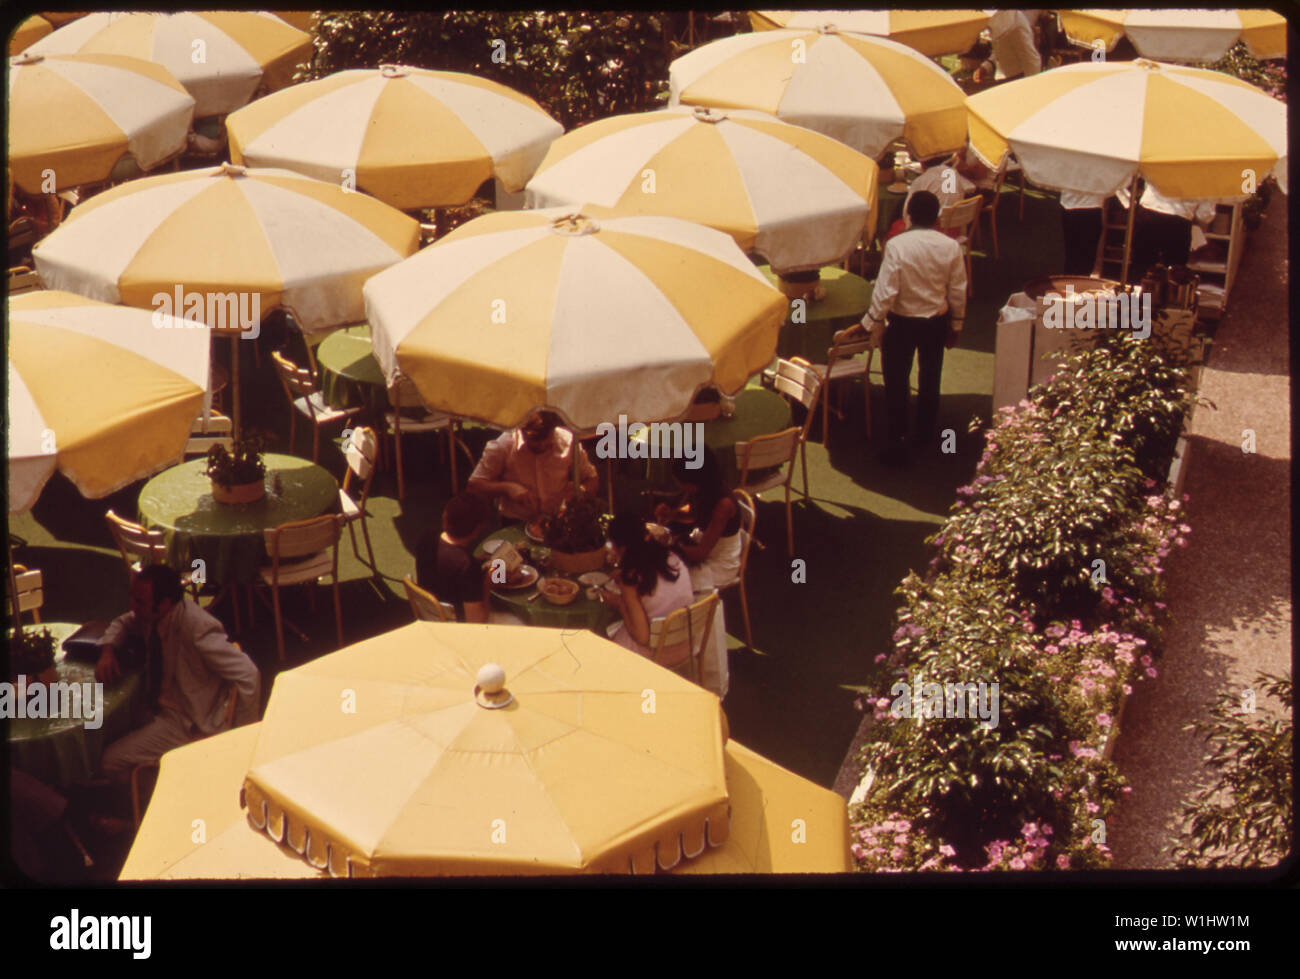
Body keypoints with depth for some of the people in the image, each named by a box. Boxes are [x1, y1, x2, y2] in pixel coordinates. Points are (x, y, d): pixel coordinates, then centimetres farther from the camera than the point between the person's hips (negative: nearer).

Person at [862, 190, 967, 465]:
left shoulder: (897, 246, -20)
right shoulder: (951, 247, -9)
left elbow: (885, 291, -19)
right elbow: (958, 292, -2)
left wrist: (876, 325, -7)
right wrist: (956, 326, 12)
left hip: (903, 322, -4)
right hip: (937, 321, 4)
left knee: (896, 383, 6)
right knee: (931, 378, 21)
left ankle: (896, 444, 5)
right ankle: (924, 432, 37)